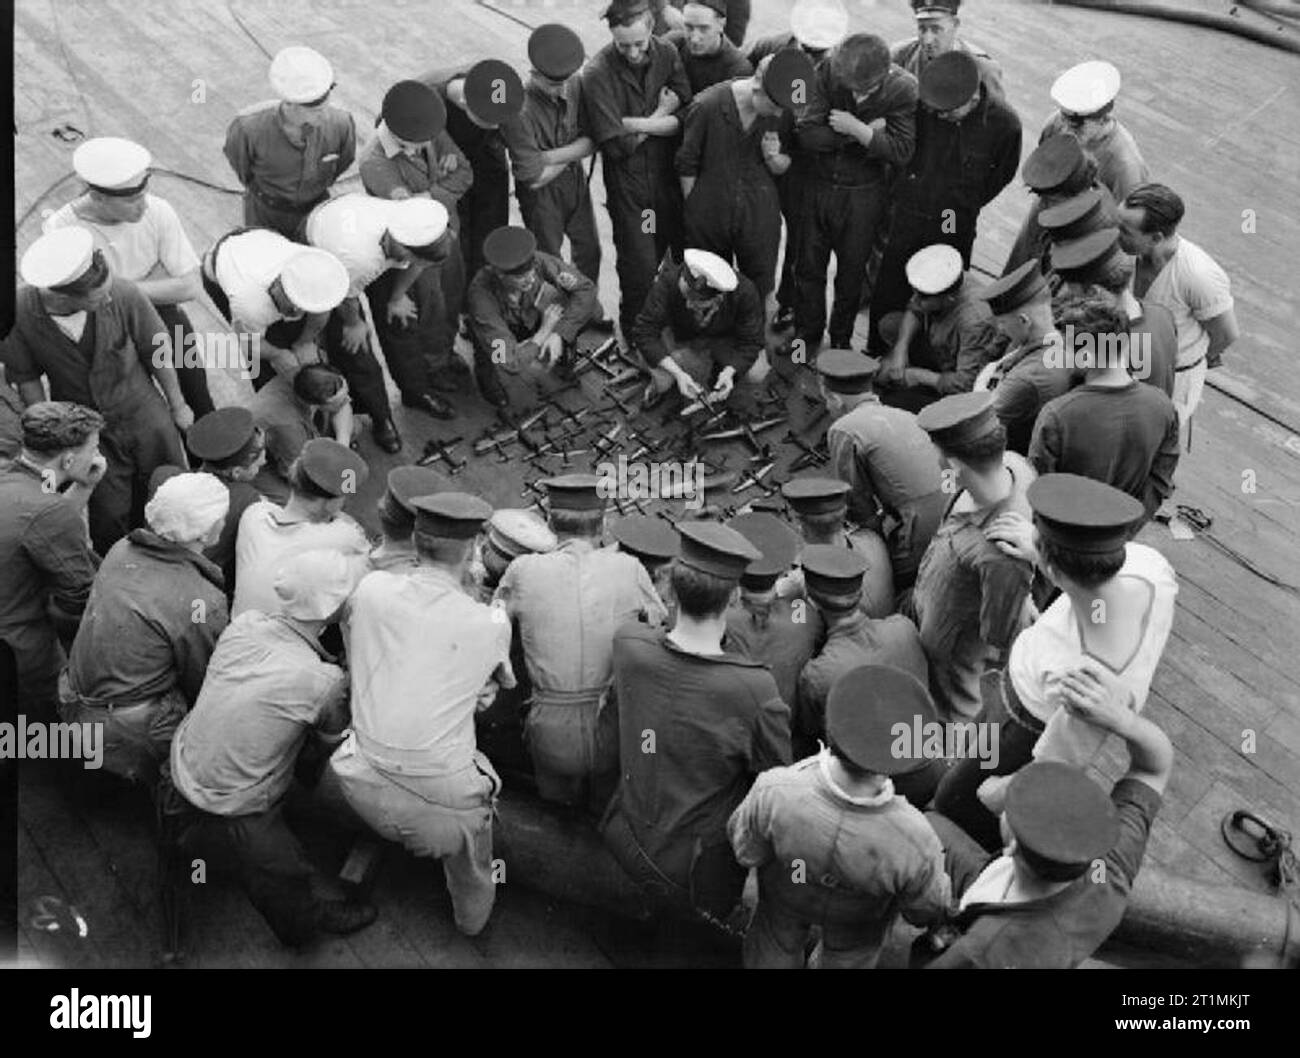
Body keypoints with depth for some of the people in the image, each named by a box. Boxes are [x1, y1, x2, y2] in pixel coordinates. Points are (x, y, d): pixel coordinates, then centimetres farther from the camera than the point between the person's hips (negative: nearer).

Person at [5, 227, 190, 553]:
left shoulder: (123, 295, -25)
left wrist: (177, 405, 4)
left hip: (142, 413, 1)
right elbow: (26, 377, -6)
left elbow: (158, 353, -8)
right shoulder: (20, 312, -23)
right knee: (108, 517, 5)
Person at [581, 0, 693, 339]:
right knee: (640, 268, 1)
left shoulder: (667, 54, -2)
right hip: (628, 182, -4)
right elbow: (617, 145, -20)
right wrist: (659, 123, -10)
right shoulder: (598, 74, -16)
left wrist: (637, 124, -19)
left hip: (669, 175, 4)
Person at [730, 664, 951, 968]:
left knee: (778, 931, 35)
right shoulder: (914, 841, -42)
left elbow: (747, 851, -19)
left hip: (785, 894, 0)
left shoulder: (773, 793, -42)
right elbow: (928, 910, -19)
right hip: (858, 917, 0)